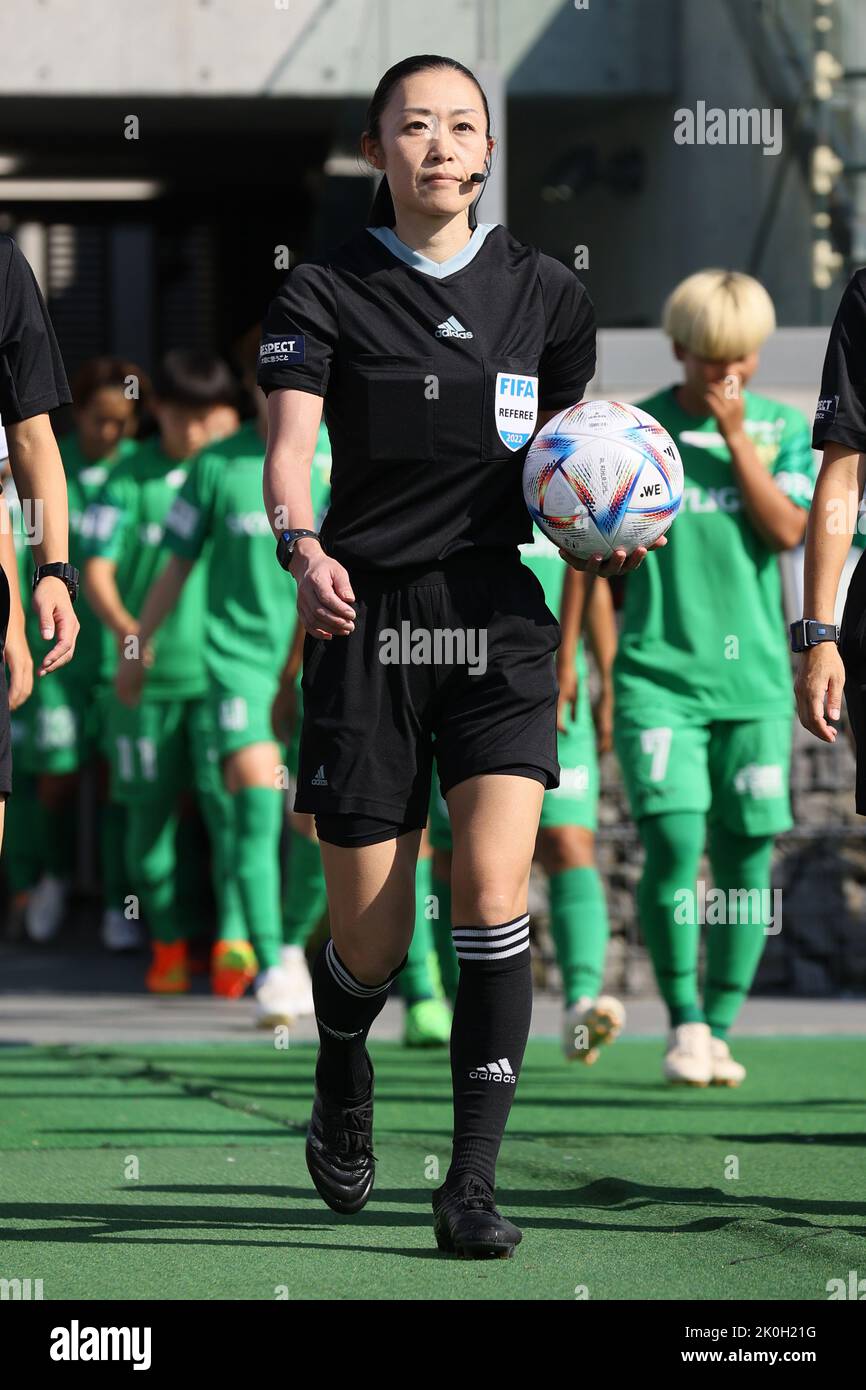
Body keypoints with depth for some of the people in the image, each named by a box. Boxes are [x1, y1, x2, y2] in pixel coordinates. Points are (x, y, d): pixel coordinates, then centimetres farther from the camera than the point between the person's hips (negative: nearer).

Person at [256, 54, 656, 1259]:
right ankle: (341, 1079, 39)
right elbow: (289, 450, -13)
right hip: (368, 623, -1)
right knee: (371, 936, 3)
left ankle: (473, 1181, -12)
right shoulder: (325, 295, -1)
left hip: (499, 618, 1)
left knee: (493, 887, -17)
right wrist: (302, 547, -33)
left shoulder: (544, 294, 8)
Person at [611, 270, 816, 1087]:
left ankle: (719, 1030, 13)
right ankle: (682, 1023, -1)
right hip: (658, 672, -2)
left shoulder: (781, 429, 7)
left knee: (746, 856, 2)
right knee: (673, 838, -15)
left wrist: (736, 436, -9)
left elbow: (788, 531, -6)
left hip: (753, 675, 2)